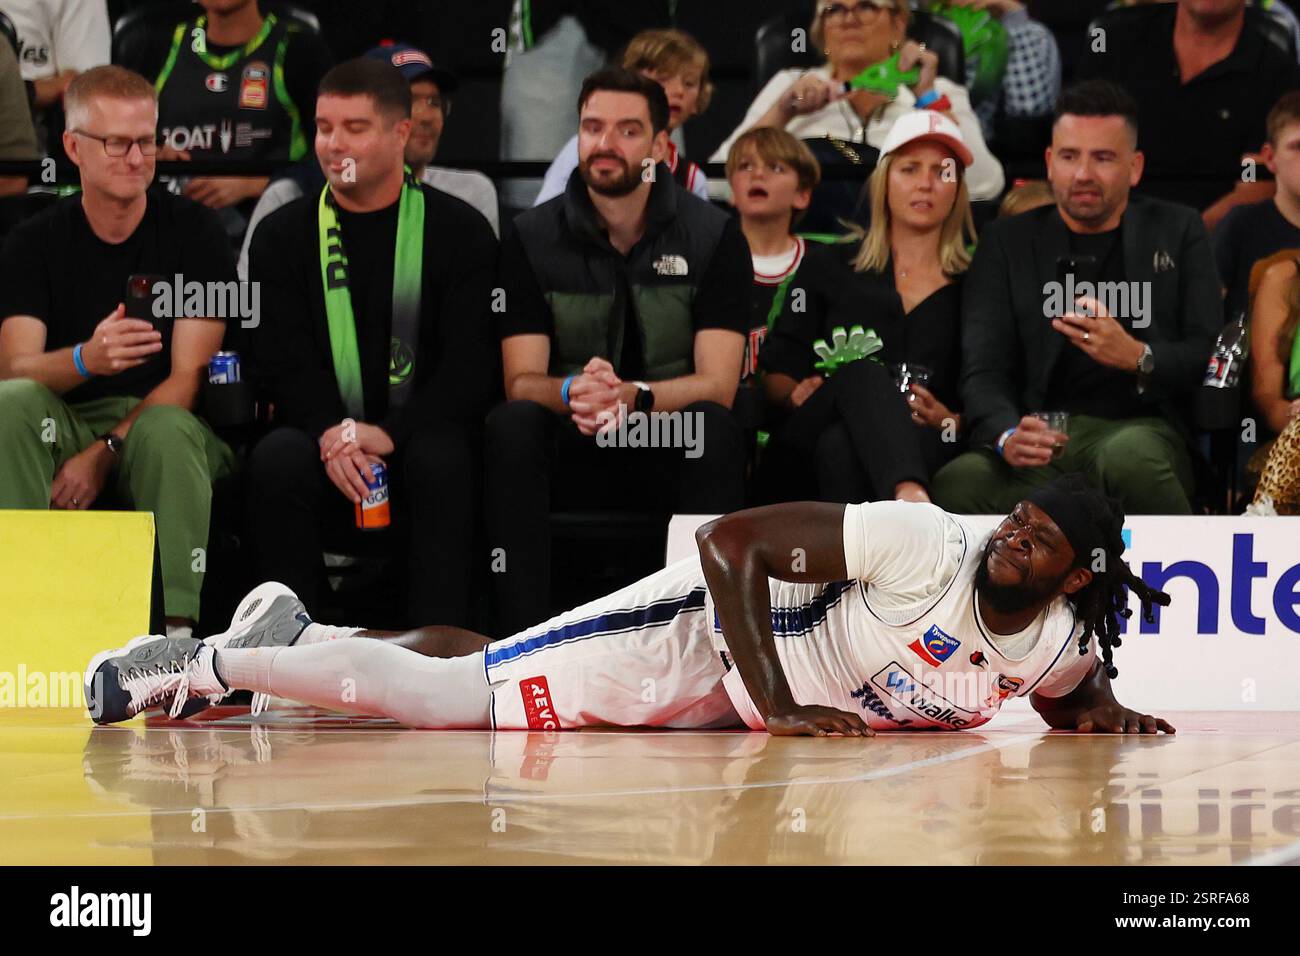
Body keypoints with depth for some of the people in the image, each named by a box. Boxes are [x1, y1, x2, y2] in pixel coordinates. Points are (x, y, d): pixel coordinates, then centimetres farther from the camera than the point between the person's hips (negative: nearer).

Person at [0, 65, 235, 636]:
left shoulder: (194, 233, 0)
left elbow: (189, 376, -6)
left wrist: (103, 455, -18)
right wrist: (86, 359, -34)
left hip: (159, 421, -2)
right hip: (64, 426, 2)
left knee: (168, 431, -37)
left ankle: (177, 622, -37)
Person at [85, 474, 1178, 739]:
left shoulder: (1057, 644, -6)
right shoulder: (925, 543, -27)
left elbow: (1072, 701, 19)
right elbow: (732, 539, -27)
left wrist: (1107, 714, -5)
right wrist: (779, 705, -32)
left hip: (715, 712, 6)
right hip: (704, 639, -6)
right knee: (447, 694, -9)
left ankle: (299, 638, 31)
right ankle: (212, 660, 7)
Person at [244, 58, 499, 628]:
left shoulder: (460, 231, 4)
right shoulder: (283, 235, 10)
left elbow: (470, 368, -4)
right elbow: (284, 362, 1)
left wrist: (390, 434, -20)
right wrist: (332, 433, -20)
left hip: (420, 436, -1)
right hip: (327, 445, 1)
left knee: (440, 458, -35)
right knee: (277, 459, -31)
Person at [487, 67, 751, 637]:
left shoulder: (714, 236, -2)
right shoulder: (533, 238, 2)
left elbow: (717, 384, -11)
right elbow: (521, 380, -6)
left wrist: (633, 397, -32)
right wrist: (572, 392, -31)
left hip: (674, 457, -1)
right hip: (574, 459, 1)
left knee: (715, 427, -34)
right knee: (511, 425, -30)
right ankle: (522, 638, -36)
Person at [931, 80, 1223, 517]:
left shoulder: (1177, 232, 17)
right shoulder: (1008, 241, 17)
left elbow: (1210, 357, 8)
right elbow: (984, 370, 4)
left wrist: (1137, 357, -15)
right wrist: (1008, 436, -20)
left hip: (1141, 427, 0)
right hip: (1043, 436, 1)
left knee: (1128, 457, -40)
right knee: (956, 484, -35)